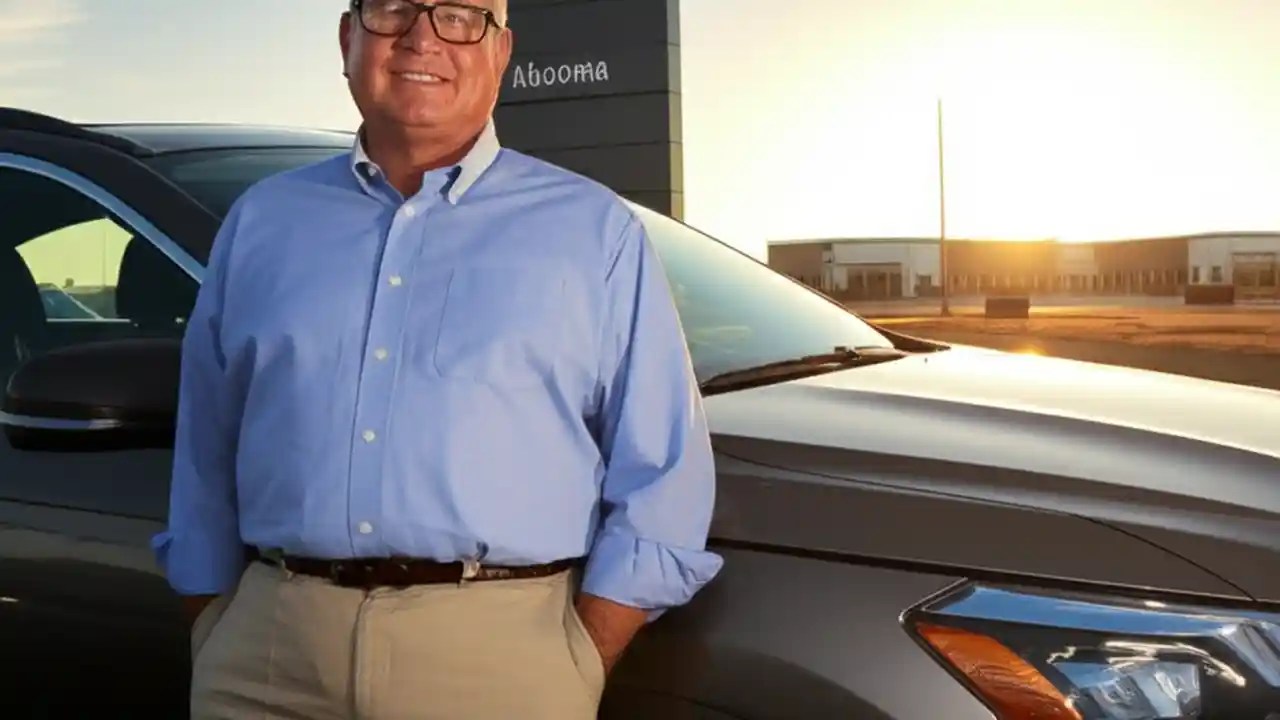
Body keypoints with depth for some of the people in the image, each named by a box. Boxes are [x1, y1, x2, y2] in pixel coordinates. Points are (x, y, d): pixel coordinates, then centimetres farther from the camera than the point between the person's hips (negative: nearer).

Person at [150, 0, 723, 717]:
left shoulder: (595, 231, 4)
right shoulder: (262, 220, 12)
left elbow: (661, 480, 0)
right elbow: (206, 467, 14)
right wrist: (211, 647, 7)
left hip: (502, 653, -2)